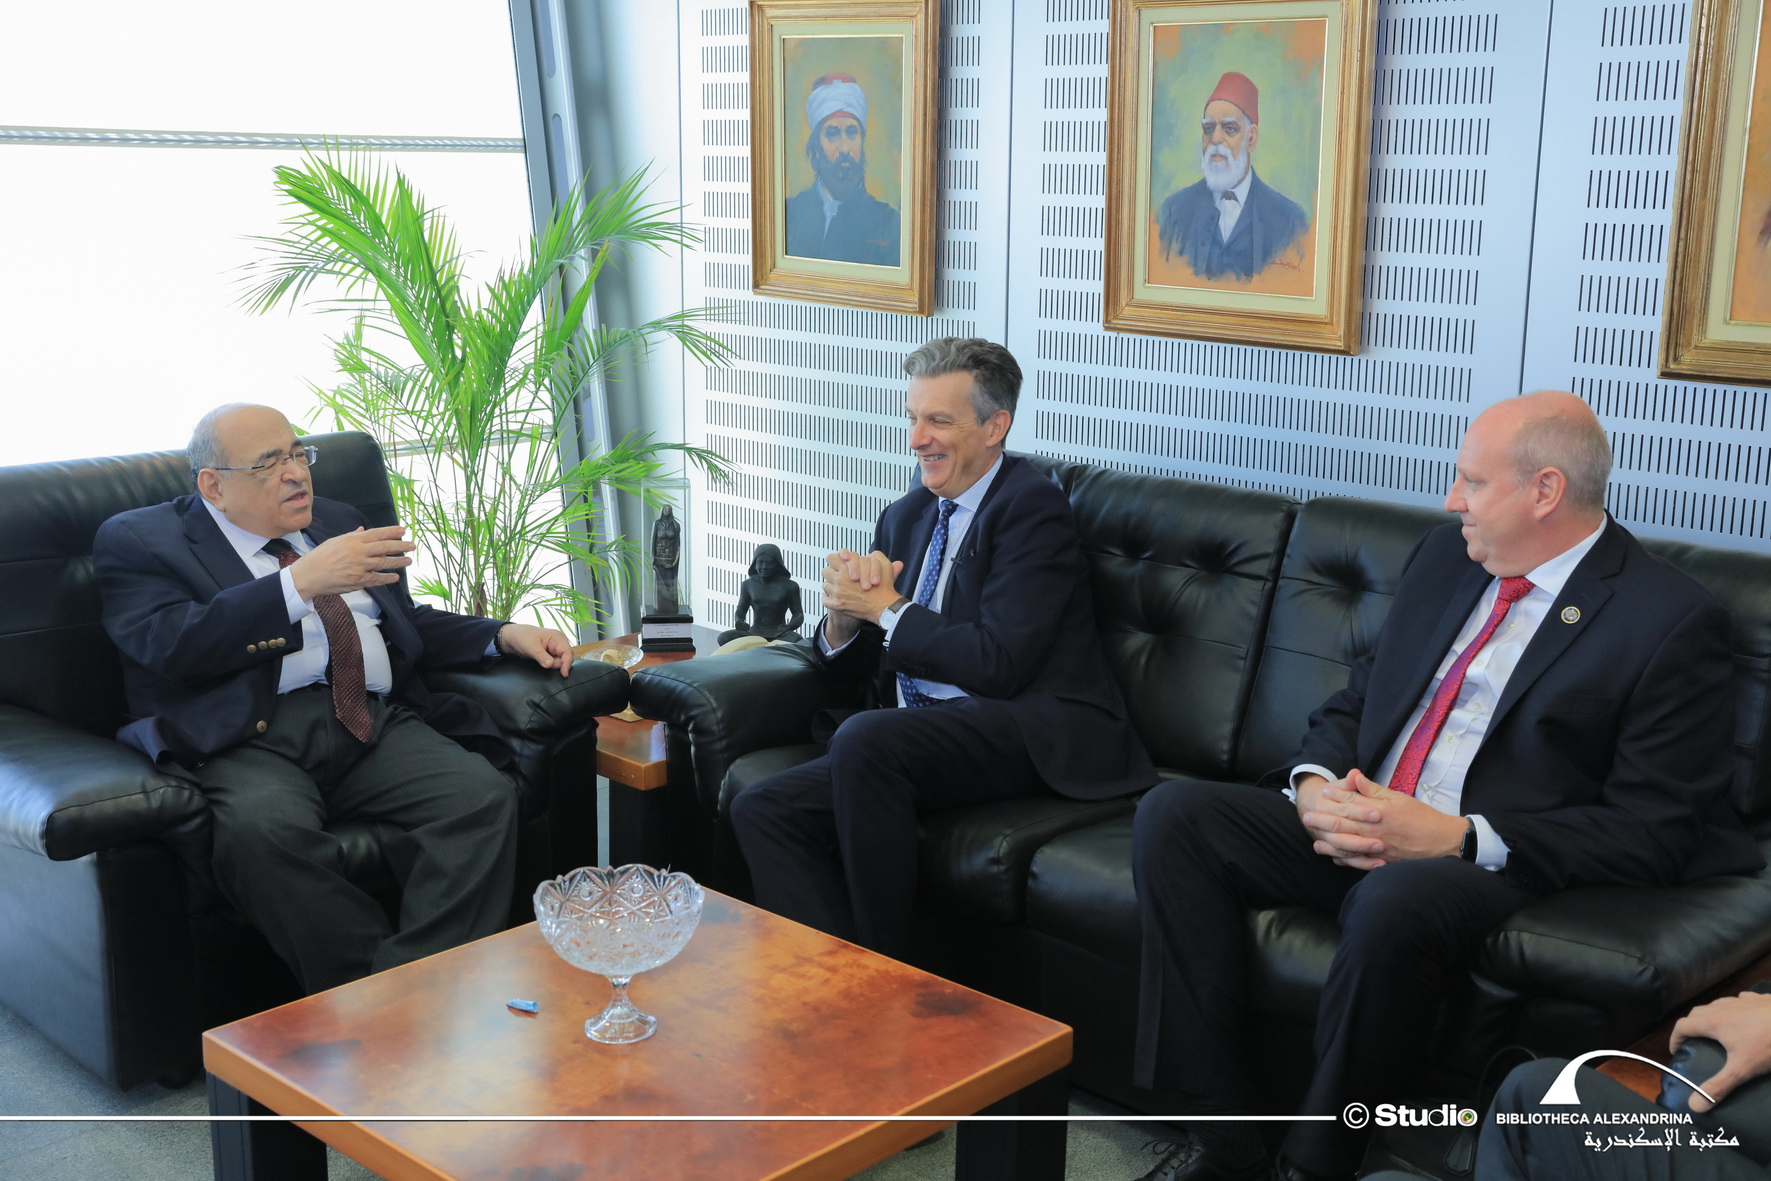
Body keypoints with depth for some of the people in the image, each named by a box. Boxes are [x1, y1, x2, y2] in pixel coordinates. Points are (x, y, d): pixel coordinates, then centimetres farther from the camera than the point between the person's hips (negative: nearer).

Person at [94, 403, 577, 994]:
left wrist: (505, 634, 16)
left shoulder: (337, 520, 27)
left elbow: (407, 623, 33)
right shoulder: (138, 540, 9)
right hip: (249, 740, -4)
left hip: (376, 724, 5)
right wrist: (301, 581, -16)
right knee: (266, 830, -38)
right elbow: (172, 643, -10)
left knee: (484, 794, -25)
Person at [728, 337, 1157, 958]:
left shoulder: (1032, 505, -6)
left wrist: (887, 609, -7)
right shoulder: (905, 518, 18)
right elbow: (853, 664, 19)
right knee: (760, 809, -11)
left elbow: (998, 664, -17)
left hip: (1031, 736, -8)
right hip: (929, 739, 8)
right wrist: (842, 615, -5)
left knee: (865, 737, -33)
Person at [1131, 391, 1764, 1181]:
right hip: (1356, 832, 7)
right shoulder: (1443, 560, 14)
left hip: (1493, 870, -6)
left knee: (1397, 900, -40)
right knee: (1171, 816, -15)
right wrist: (1315, 784, -5)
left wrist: (1460, 839, -20)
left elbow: (1654, 835, -11)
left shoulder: (1673, 621, -7)